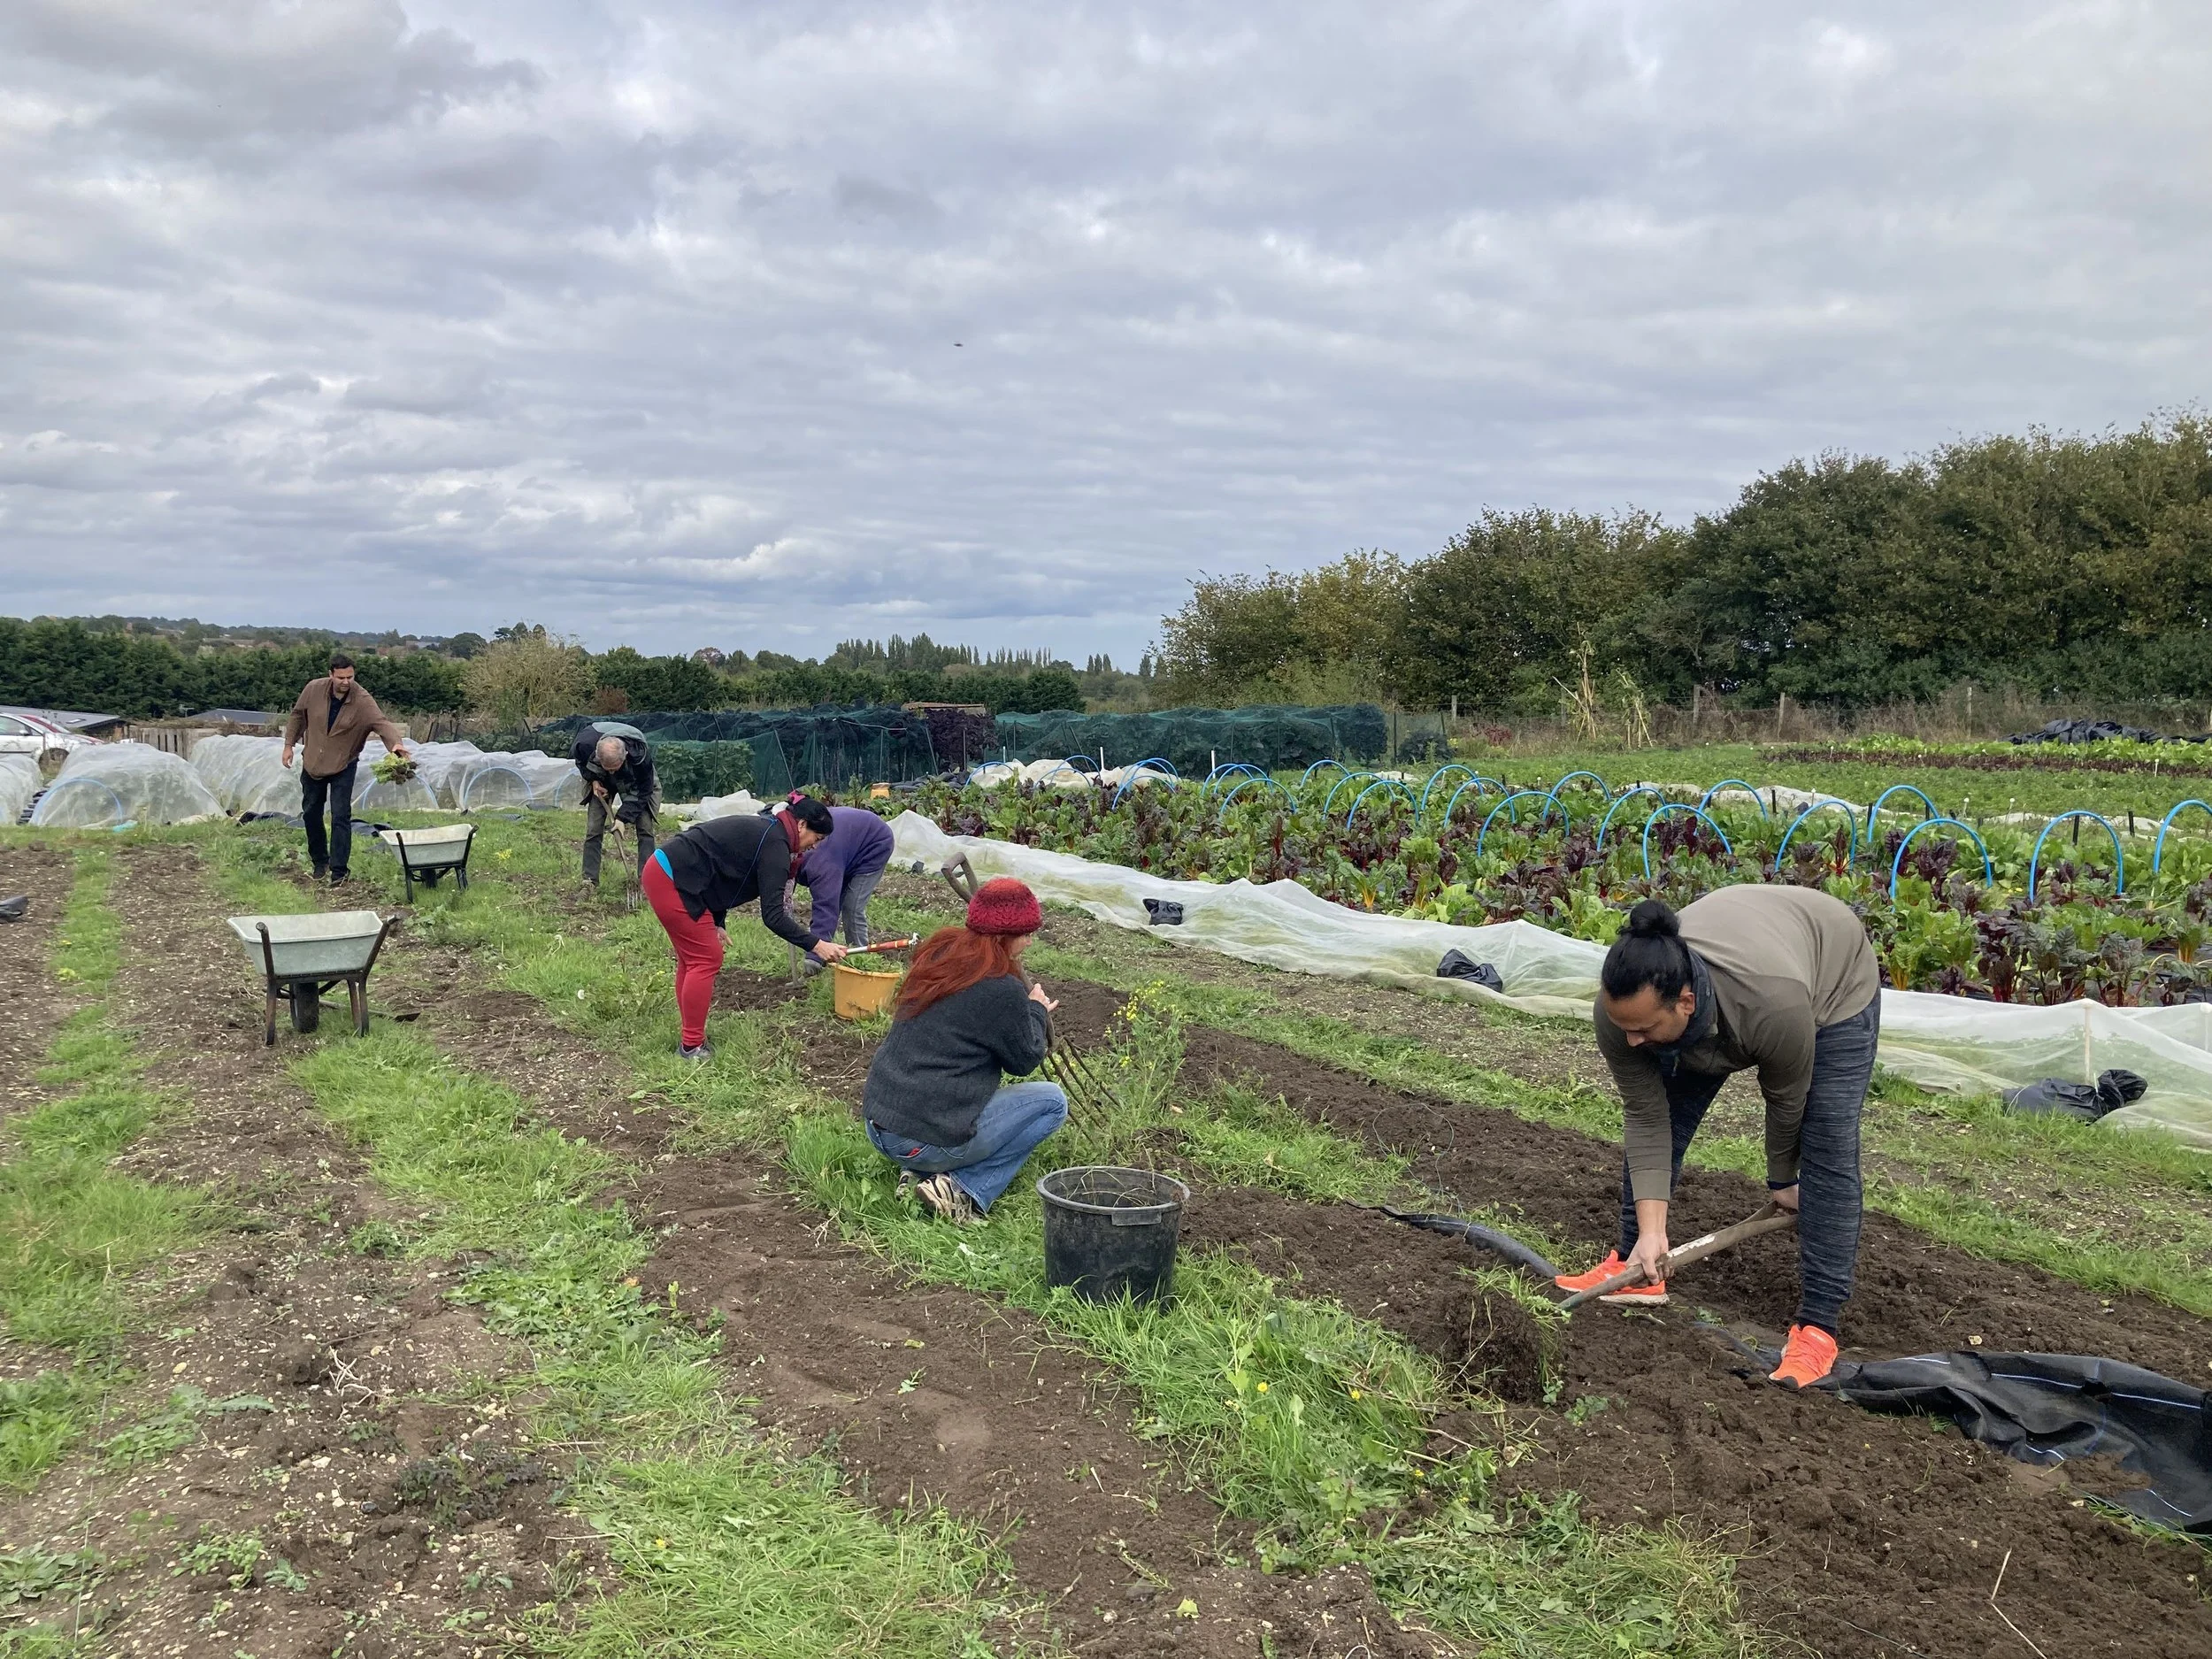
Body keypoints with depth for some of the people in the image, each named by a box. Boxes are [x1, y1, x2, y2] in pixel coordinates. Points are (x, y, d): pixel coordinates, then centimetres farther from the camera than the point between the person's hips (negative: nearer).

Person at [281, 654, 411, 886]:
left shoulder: (362, 700, -20)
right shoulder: (314, 689, -11)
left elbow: (381, 722, -33)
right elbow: (297, 715, 5)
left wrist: (396, 742, -53)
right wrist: (289, 744, 5)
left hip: (343, 766, -4)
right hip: (312, 763, 4)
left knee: (341, 817, -9)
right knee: (310, 812, 14)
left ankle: (338, 871, -3)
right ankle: (319, 861, 33)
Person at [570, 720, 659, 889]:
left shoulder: (640, 754, -41)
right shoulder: (586, 743, -36)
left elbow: (642, 792, -25)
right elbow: (576, 759, -7)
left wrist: (623, 817, -30)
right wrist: (592, 779, -19)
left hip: (636, 783, -2)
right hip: (601, 783, 2)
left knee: (645, 827, -13)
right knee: (593, 829, -7)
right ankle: (589, 881, 0)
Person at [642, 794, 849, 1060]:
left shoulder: (762, 828, 15)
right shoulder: (775, 844, -14)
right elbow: (772, 915, -18)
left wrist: (717, 923, 13)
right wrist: (816, 945, -16)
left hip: (663, 871, 10)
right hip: (673, 881, -10)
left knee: (691, 957, 16)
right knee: (706, 960, -2)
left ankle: (692, 1036, 22)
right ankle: (692, 1047, 4)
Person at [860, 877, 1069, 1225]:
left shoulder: (937, 952, 6)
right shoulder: (1002, 990, -17)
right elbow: (1025, 1060, -1)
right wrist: (1036, 1010, 14)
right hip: (929, 1141, -8)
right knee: (1052, 1100, 6)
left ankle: (921, 1173, 10)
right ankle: (965, 1191, -3)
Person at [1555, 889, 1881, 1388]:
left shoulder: (1771, 1005, -44)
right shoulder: (1619, 1010, -32)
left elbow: (1786, 1101, -24)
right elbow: (1647, 1121, -22)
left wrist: (1782, 1182, -7)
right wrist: (1651, 1231, -26)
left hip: (1832, 981, -4)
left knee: (1828, 1153, -13)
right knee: (1659, 1120, 1)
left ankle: (1819, 1325, -8)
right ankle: (1636, 1269, 14)